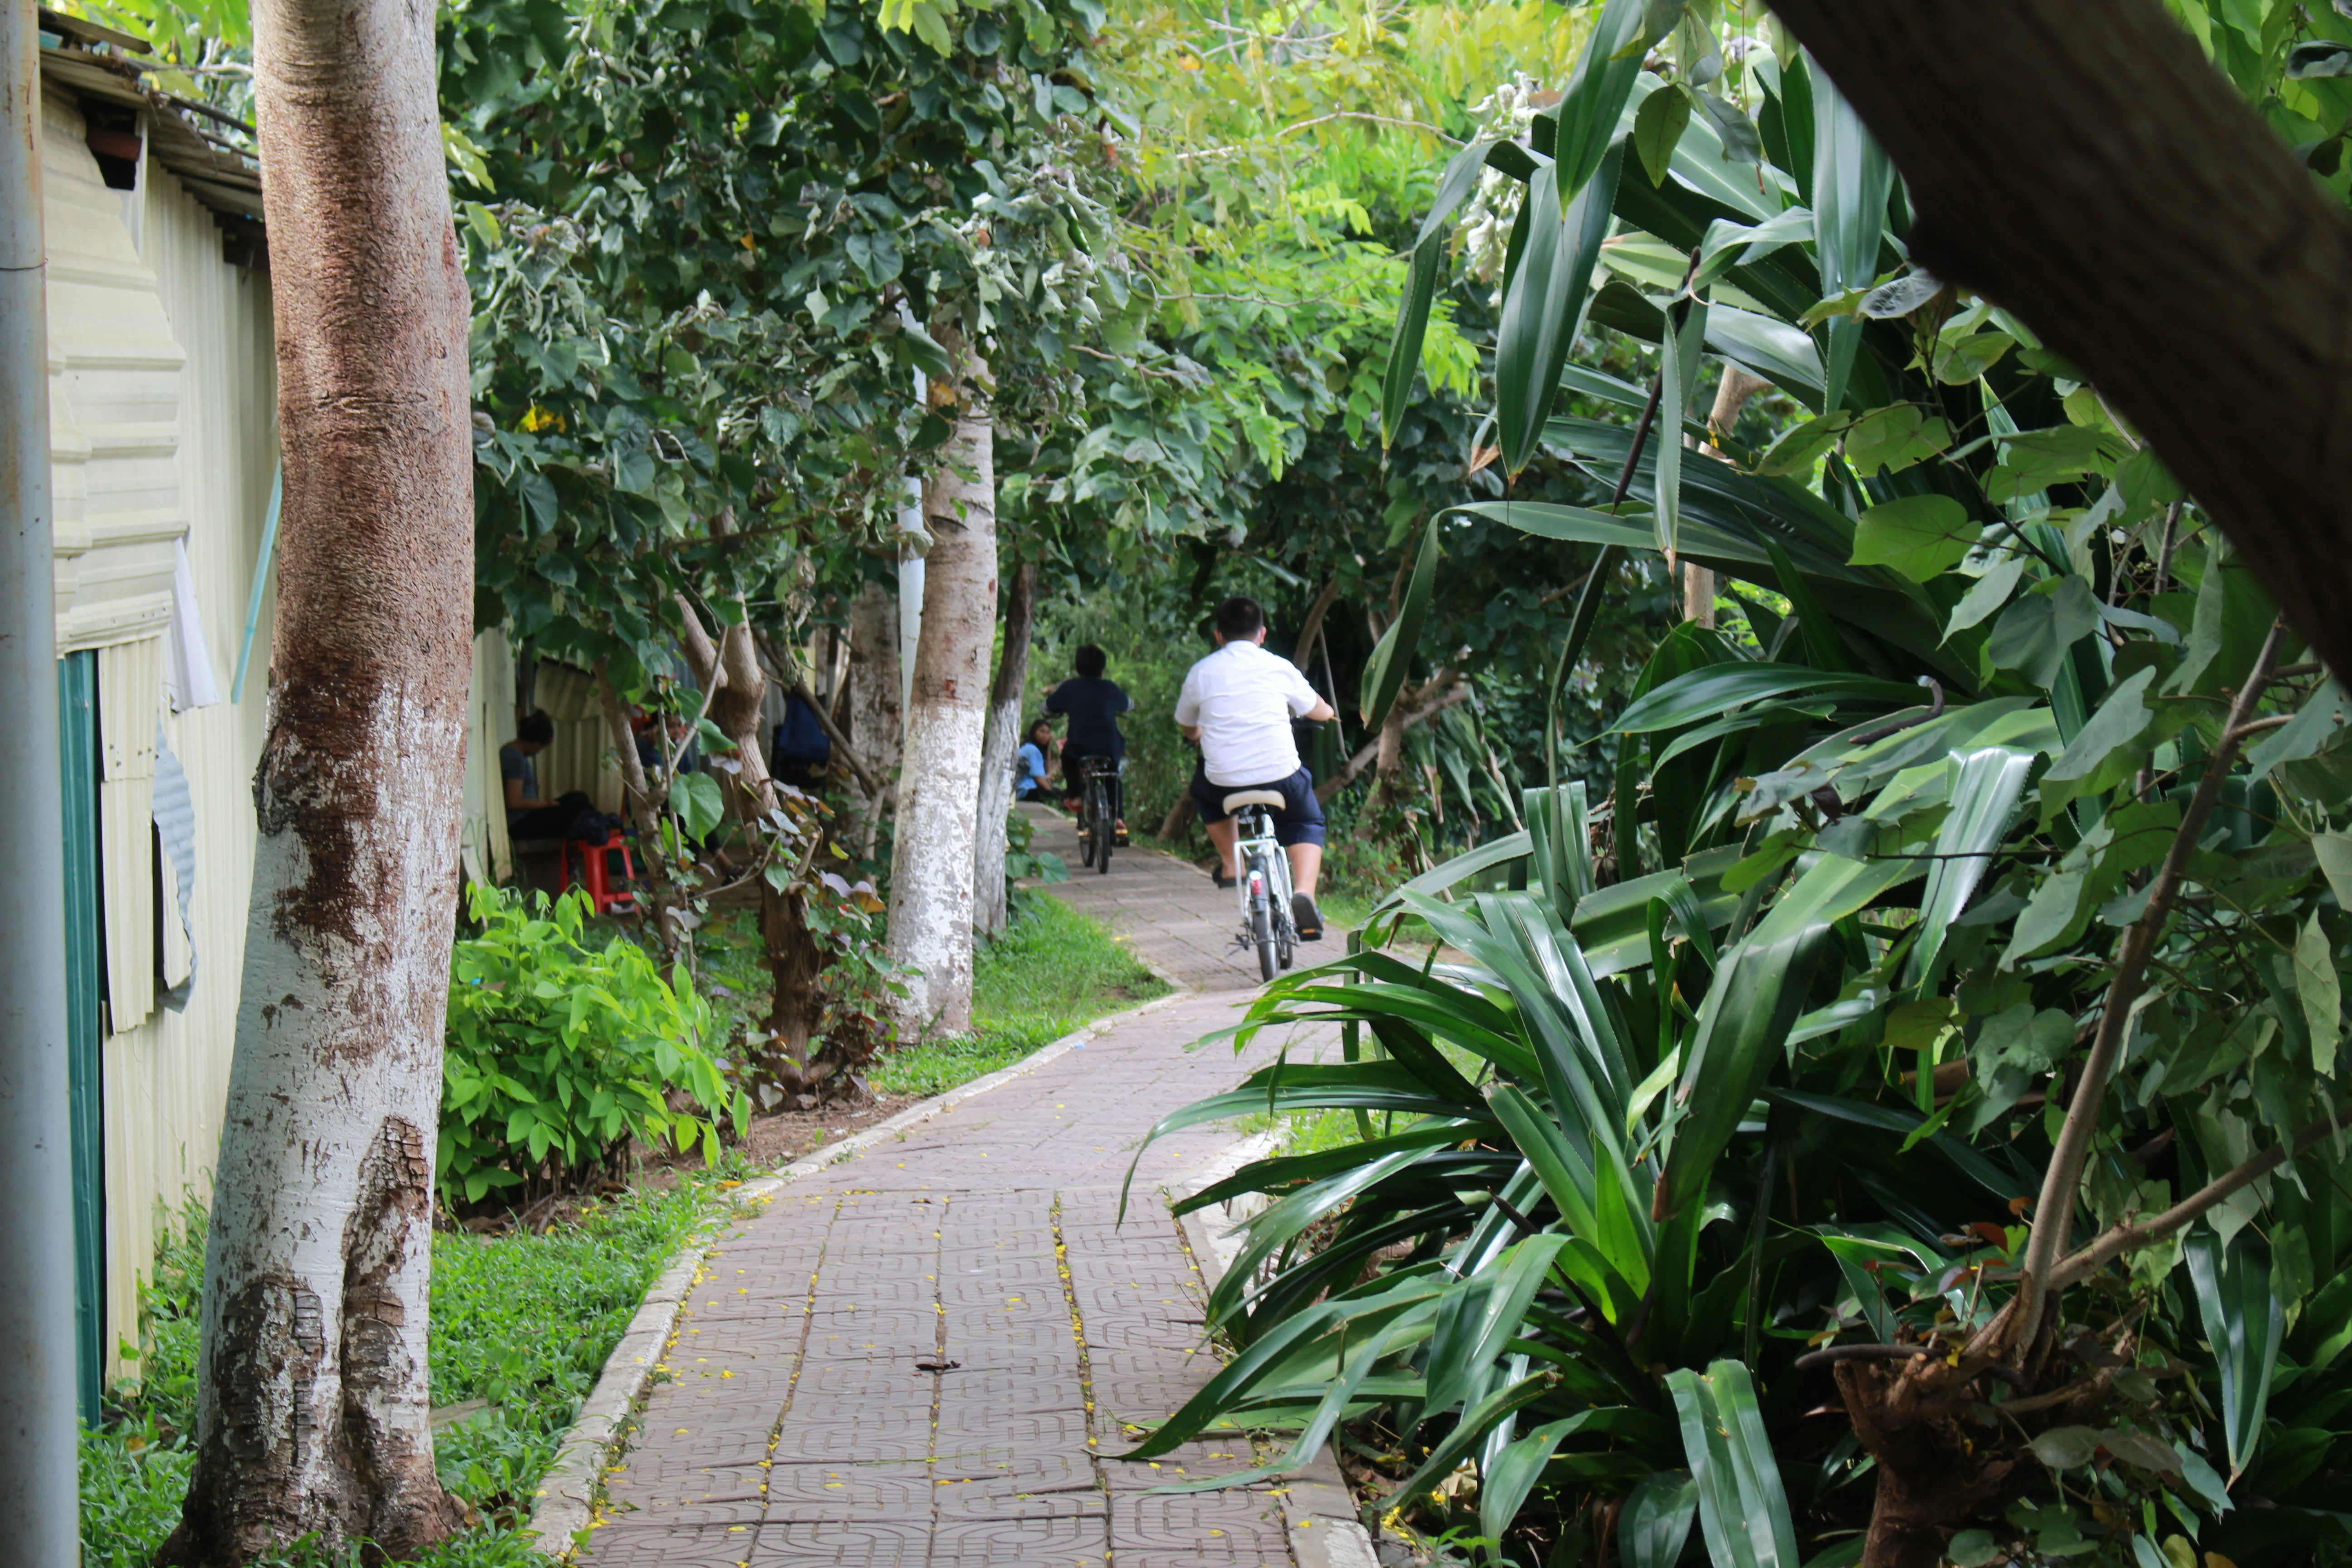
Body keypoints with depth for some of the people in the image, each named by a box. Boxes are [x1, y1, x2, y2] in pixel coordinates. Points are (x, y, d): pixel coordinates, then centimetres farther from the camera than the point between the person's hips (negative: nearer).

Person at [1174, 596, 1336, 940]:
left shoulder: (1201, 672, 7)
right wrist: (1328, 712, 48)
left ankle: (1231, 864, 26)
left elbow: (1187, 727, 23)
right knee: (1307, 823, 25)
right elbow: (1319, 711, 23)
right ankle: (1304, 892, -1)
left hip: (1224, 783, 1)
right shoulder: (1279, 668, 7)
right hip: (1280, 777, -1)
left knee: (1203, 788, 35)